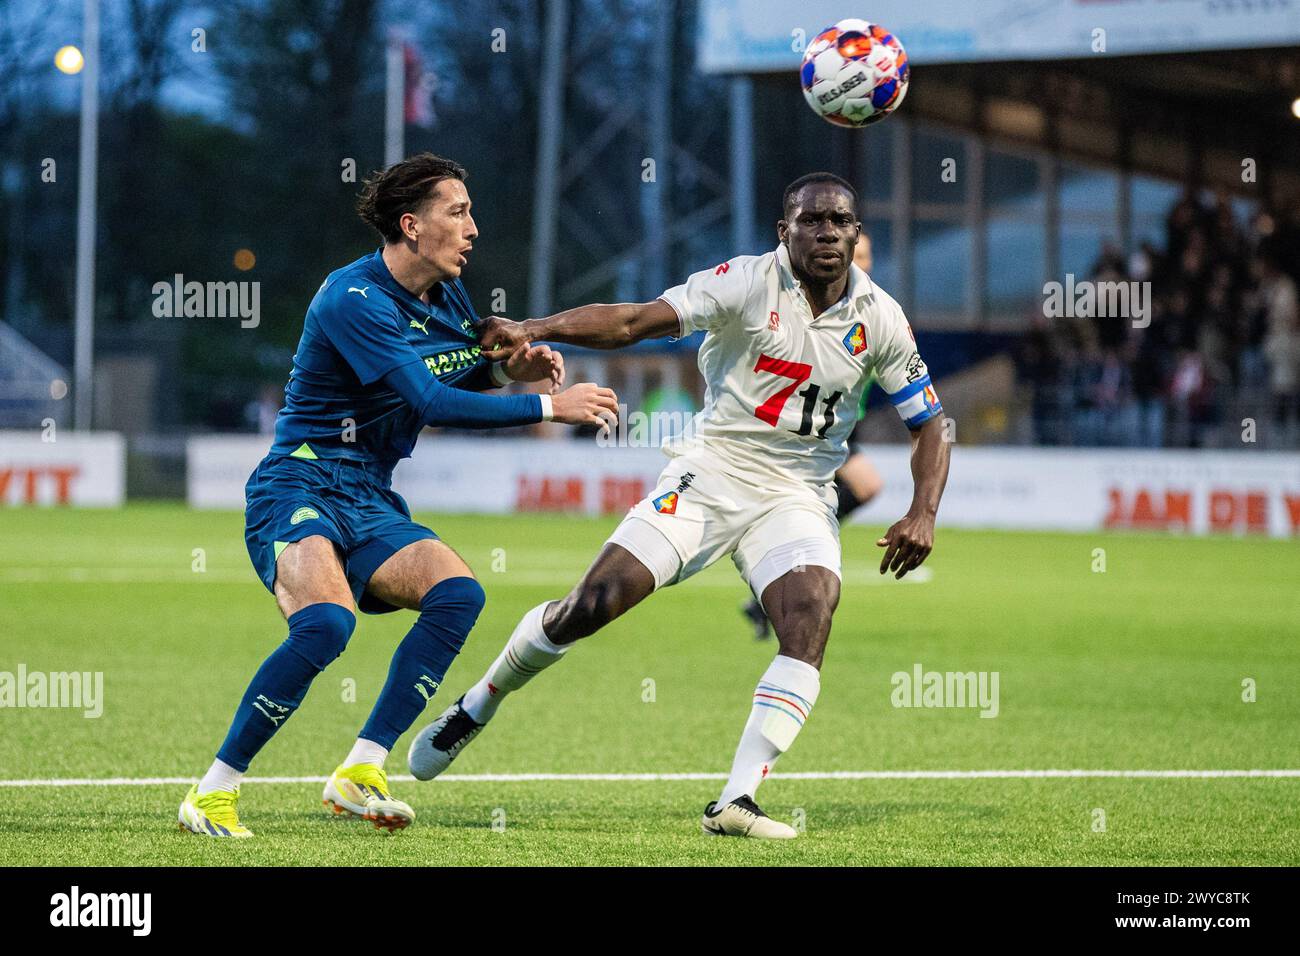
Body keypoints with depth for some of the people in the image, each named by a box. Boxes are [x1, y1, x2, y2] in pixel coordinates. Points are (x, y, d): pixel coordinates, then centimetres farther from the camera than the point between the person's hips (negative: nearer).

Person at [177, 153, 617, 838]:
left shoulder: (446, 297, 10)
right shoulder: (354, 298, -17)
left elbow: (460, 375, 28)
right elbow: (429, 402, -24)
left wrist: (508, 366, 3)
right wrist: (550, 406, -22)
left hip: (369, 503, 8)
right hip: (298, 491, -8)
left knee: (458, 593, -18)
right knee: (326, 622, -33)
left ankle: (360, 771, -17)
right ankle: (211, 794, -21)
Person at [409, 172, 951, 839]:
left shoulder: (879, 318, 0)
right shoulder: (749, 282, -10)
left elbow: (928, 426, 10)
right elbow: (633, 322, -18)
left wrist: (922, 514, -6)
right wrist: (533, 330, -31)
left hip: (796, 496, 2)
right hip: (709, 474, -2)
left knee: (811, 617, -26)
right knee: (594, 603, -12)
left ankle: (734, 803, -26)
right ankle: (475, 709, 15)